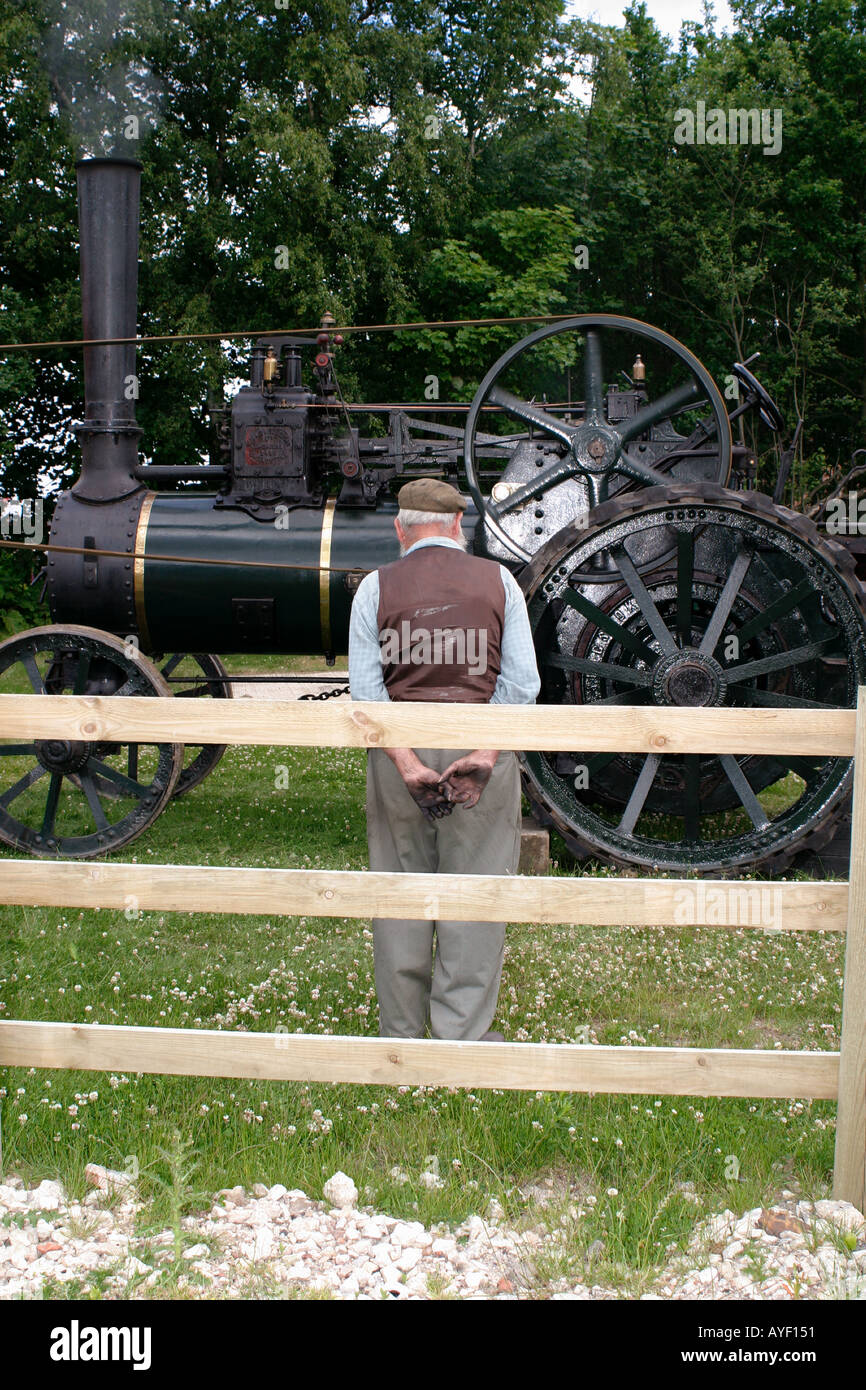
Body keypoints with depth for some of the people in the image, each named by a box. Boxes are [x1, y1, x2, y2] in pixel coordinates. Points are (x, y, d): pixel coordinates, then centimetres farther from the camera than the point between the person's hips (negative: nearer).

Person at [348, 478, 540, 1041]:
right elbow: (521, 682, -7)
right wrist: (486, 752, -12)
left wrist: (405, 761, -11)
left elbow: (366, 689, -7)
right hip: (482, 744, -1)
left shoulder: (375, 588, 2)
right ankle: (464, 1034, 10)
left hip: (399, 746, 1)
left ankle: (402, 1032, 22)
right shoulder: (498, 580, 2)